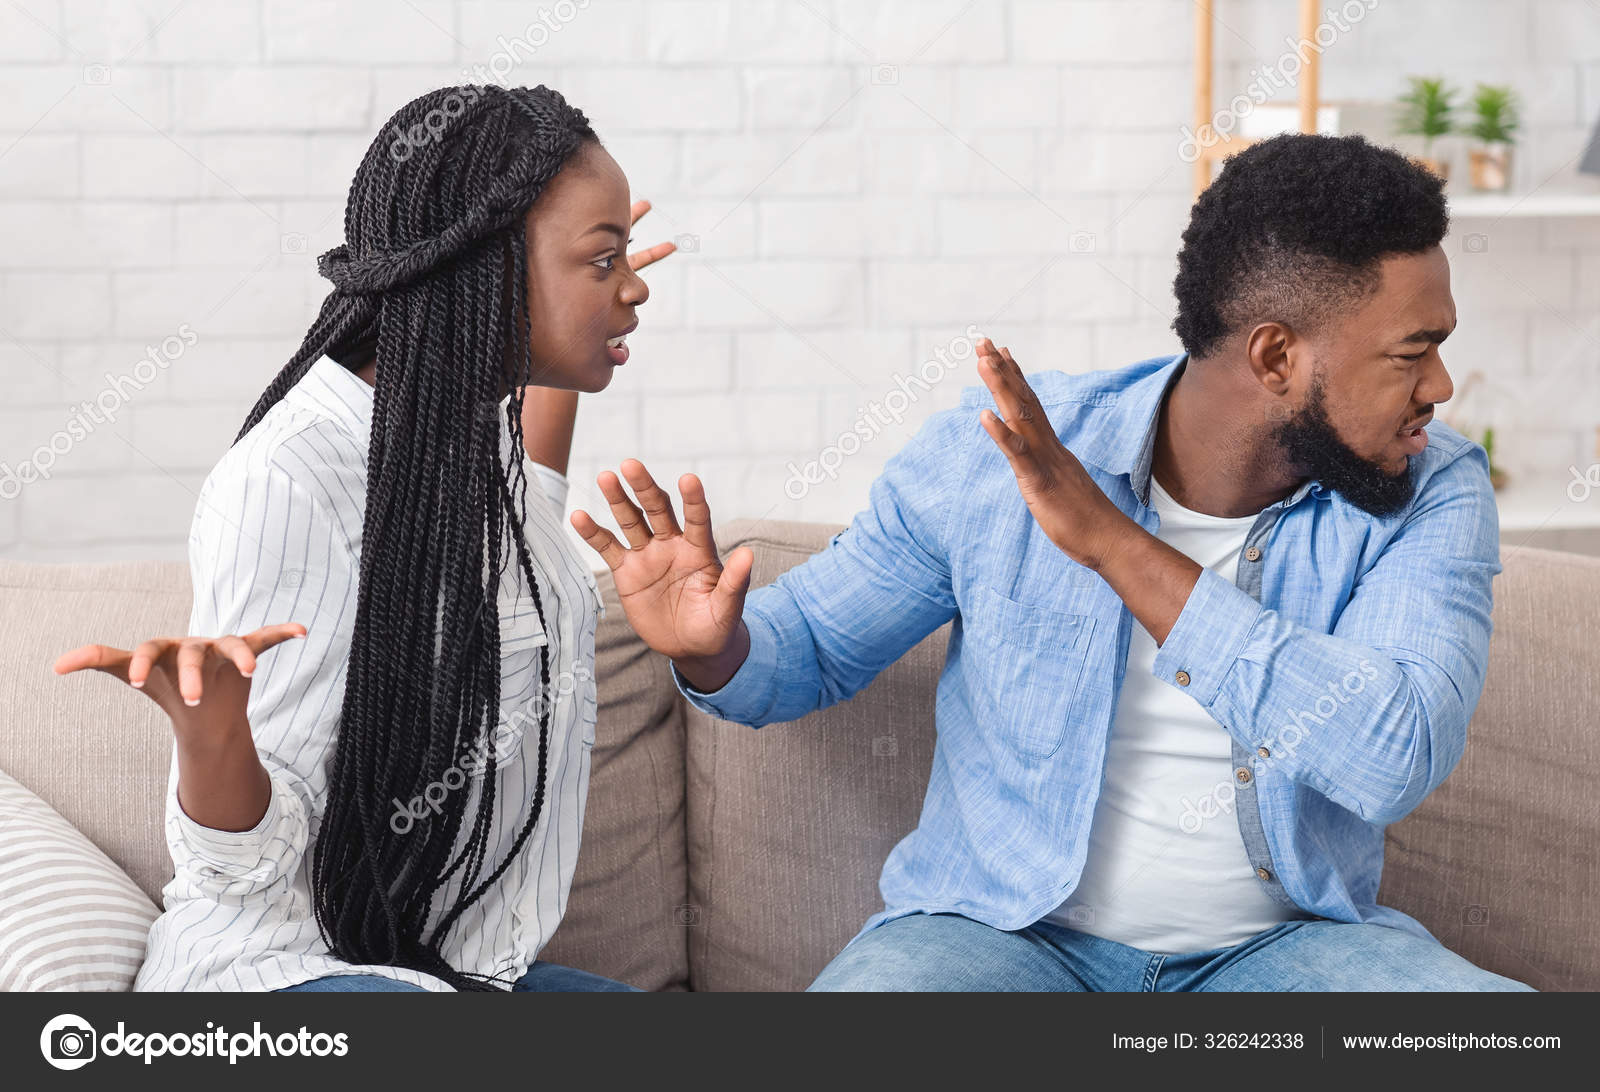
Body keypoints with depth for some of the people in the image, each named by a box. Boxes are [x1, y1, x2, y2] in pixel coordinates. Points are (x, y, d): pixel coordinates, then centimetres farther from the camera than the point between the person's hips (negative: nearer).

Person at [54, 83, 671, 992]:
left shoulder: (472, 431, 7)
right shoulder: (287, 483, -20)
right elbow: (245, 865, -19)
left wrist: (560, 370, 32)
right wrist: (210, 728, -40)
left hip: (468, 965, 8)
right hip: (291, 965, -8)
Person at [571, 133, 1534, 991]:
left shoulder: (1430, 494, -8)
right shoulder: (996, 455, -8)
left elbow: (1395, 760, -26)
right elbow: (811, 649, 5)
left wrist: (1117, 546, -29)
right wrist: (713, 648, -22)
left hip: (1289, 938, 2)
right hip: (1004, 928, -1)